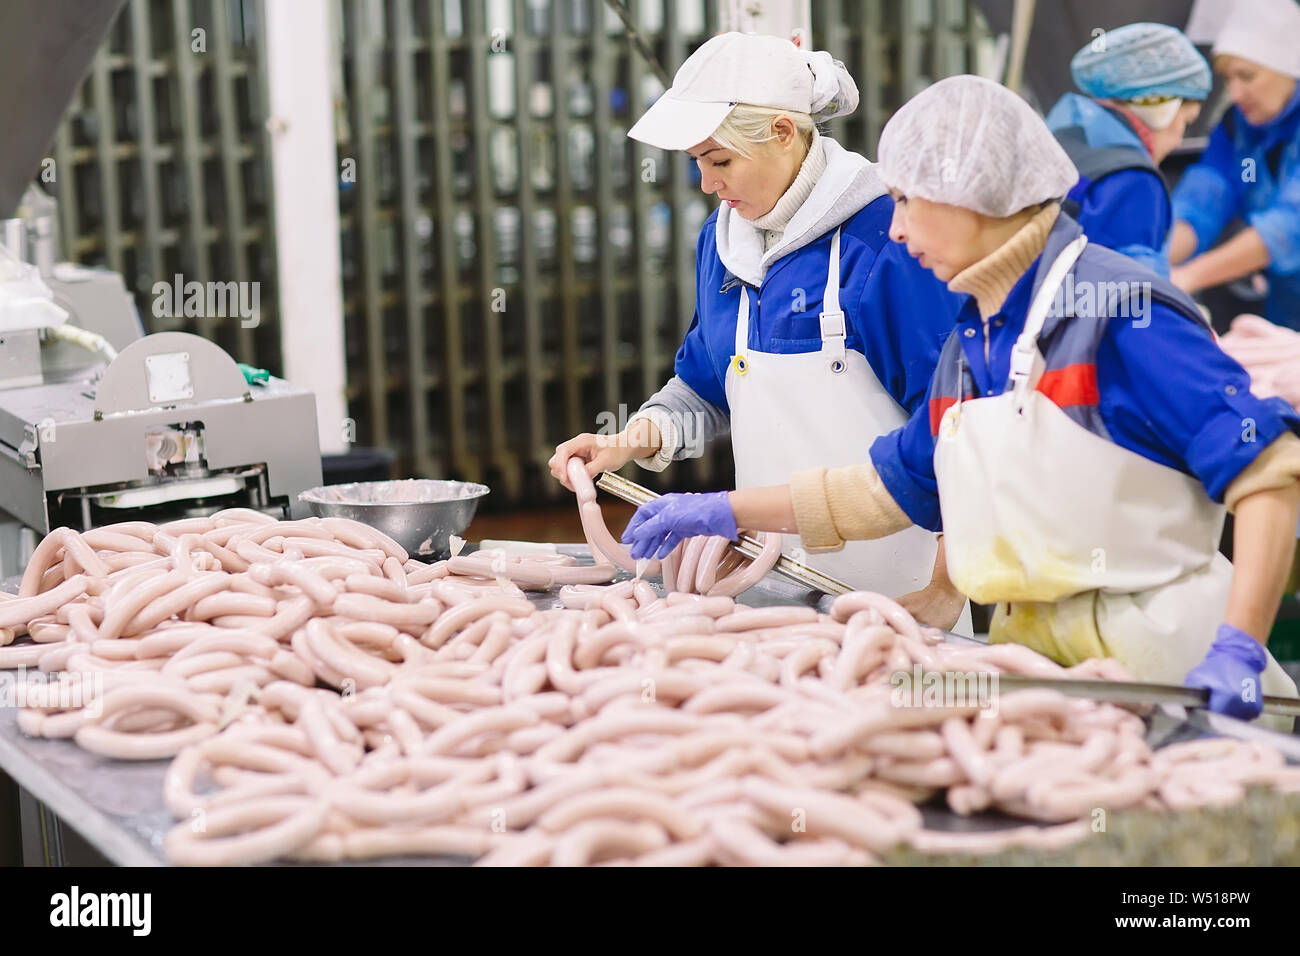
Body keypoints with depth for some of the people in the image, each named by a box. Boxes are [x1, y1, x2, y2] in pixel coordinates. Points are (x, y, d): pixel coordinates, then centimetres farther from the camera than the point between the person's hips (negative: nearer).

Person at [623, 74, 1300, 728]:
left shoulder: (1117, 311, -13)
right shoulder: (970, 341, 12)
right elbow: (889, 487, 23)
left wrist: (1237, 649, -26)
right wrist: (723, 511, 21)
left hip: (1159, 662, -7)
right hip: (1030, 659, 7)